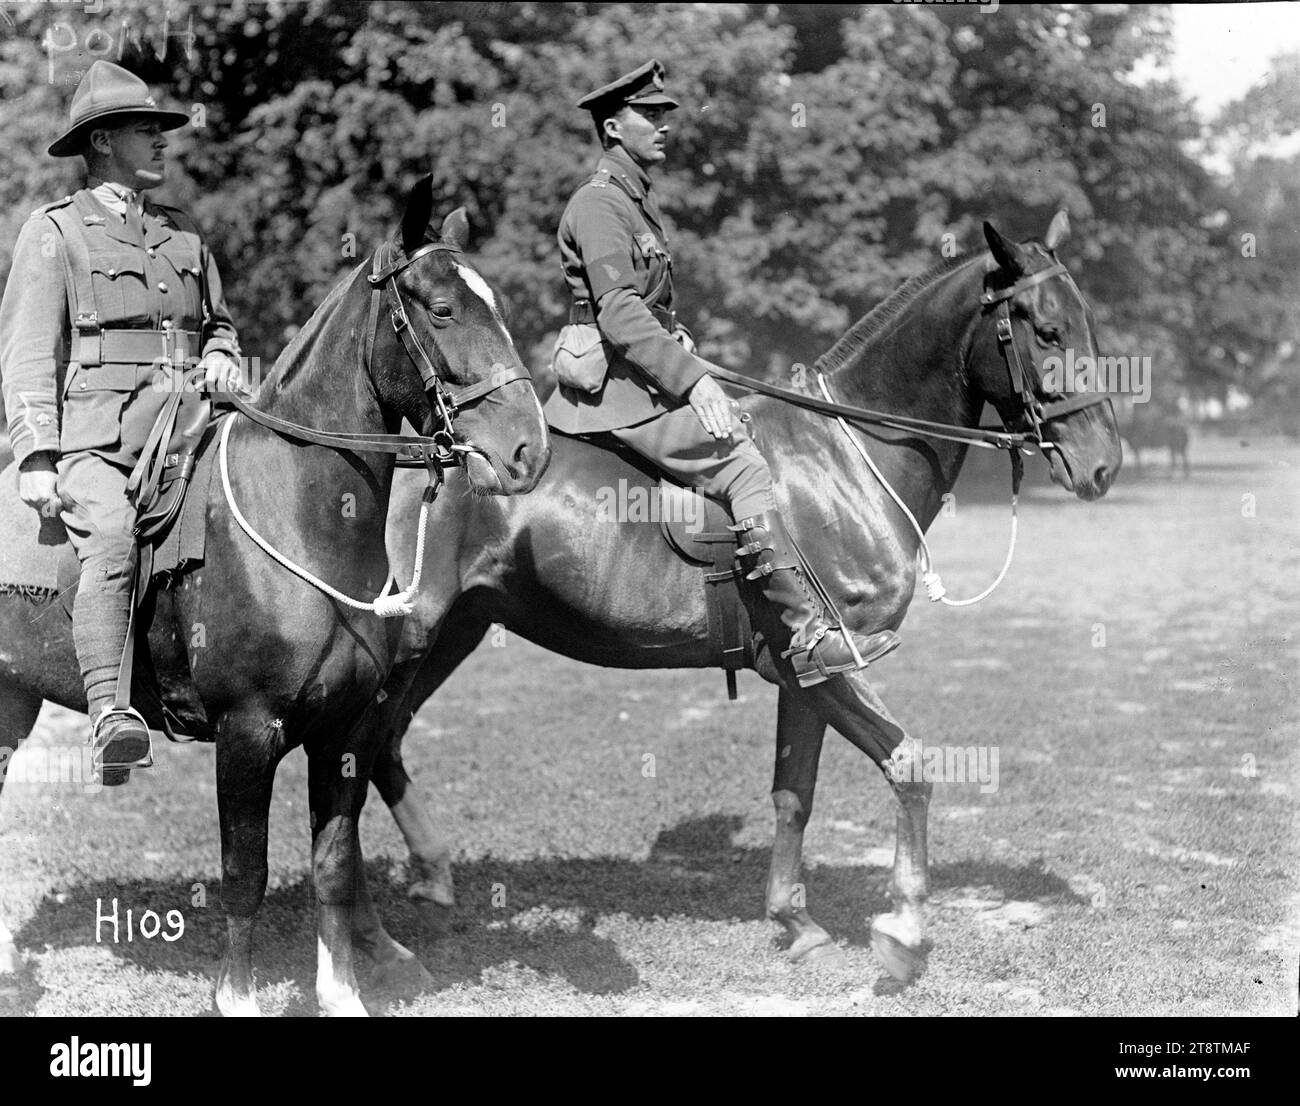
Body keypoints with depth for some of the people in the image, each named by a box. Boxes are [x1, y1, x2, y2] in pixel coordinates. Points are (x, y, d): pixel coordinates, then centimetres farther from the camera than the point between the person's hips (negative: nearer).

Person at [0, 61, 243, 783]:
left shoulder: (185, 234, 22)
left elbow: (220, 324, 33)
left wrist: (221, 358, 7)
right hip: (95, 441, -6)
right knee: (113, 541, -31)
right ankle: (109, 711, -39)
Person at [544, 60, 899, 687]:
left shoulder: (639, 199, 21)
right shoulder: (599, 203, -12)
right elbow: (619, 314, -22)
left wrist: (694, 371, 14)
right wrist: (693, 381, -26)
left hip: (647, 373, 11)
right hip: (616, 382, -11)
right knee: (743, 467, -20)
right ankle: (808, 637, -26)